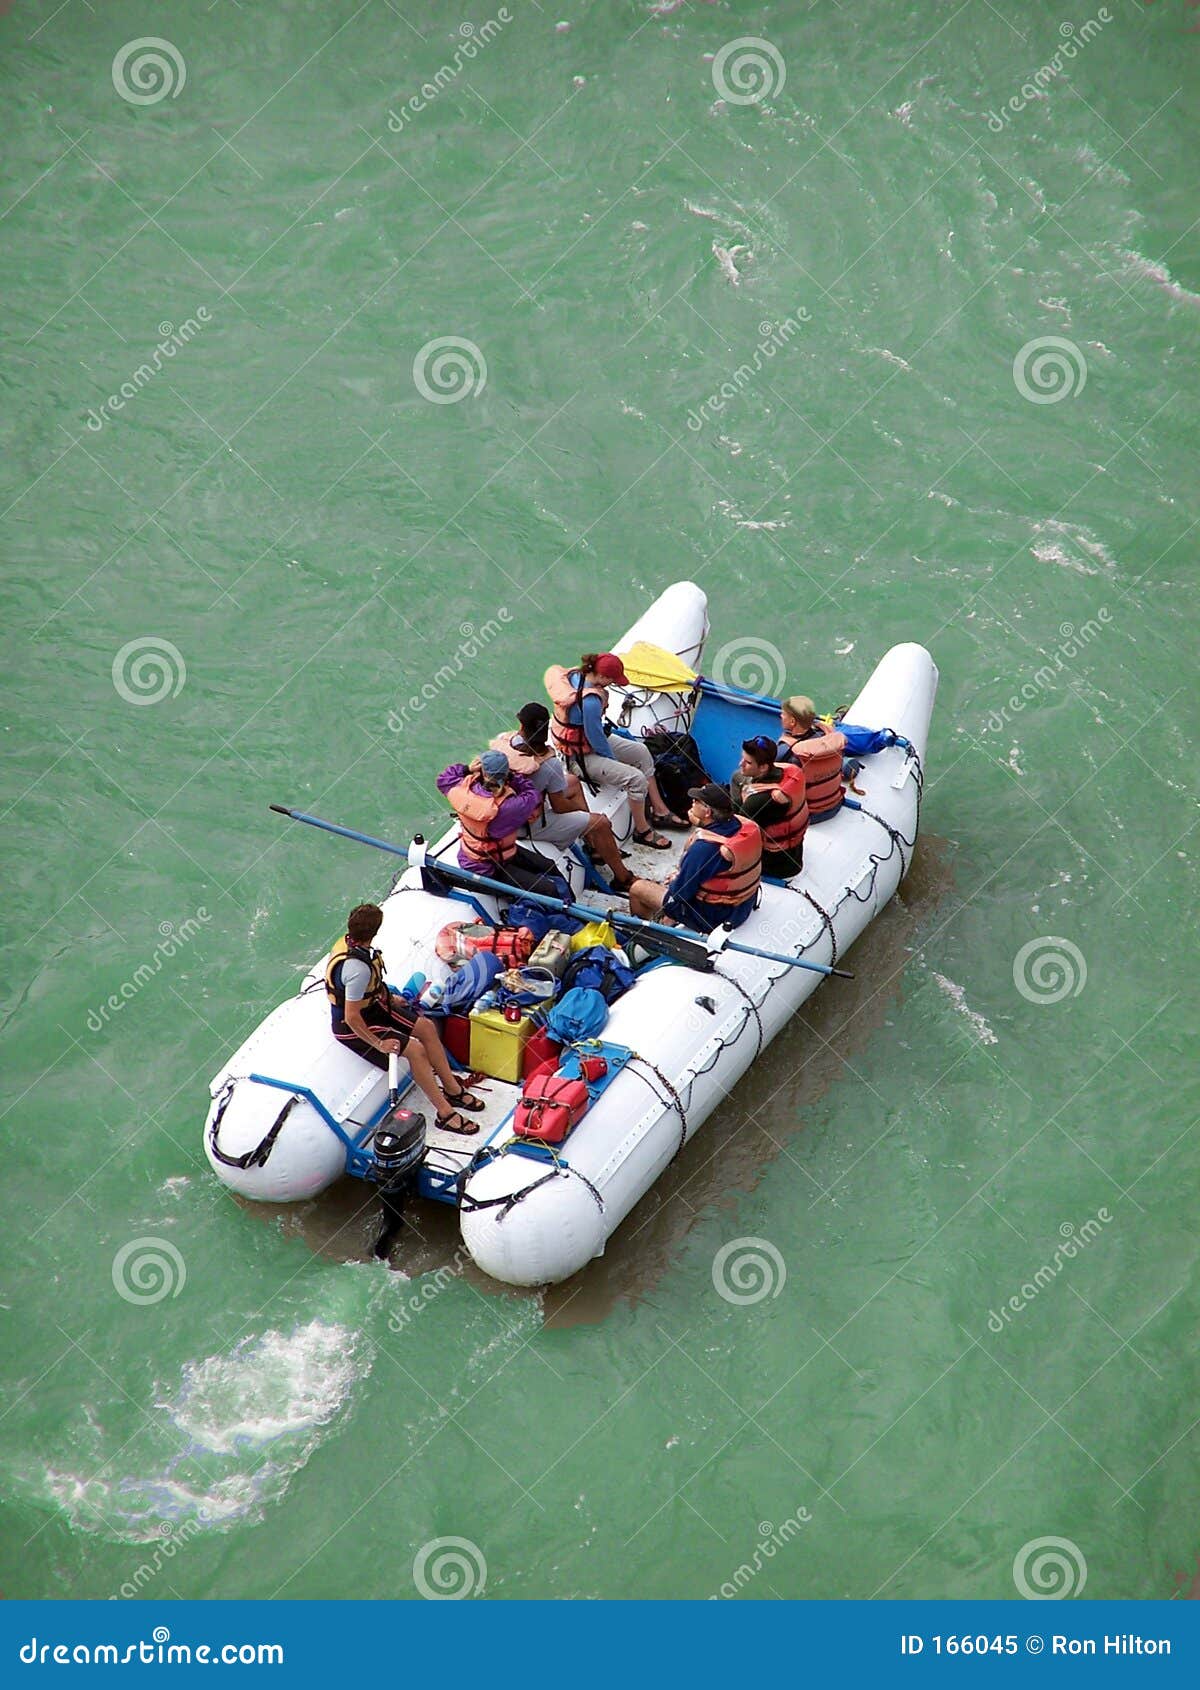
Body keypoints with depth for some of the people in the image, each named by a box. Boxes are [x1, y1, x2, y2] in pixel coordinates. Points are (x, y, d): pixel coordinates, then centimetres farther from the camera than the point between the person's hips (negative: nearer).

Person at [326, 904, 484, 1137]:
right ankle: (445, 1113, -10)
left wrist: (388, 997, 16)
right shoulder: (358, 968, -37)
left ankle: (453, 1090, 17)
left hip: (371, 1004, 10)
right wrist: (378, 1044, -22)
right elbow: (352, 1017, -32)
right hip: (351, 1028, -10)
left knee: (426, 1027, 5)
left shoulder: (347, 941, -8)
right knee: (415, 1049, -20)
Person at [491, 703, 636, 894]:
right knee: (601, 823, 1)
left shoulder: (501, 741, -18)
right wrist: (580, 807, 4)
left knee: (572, 781, 23)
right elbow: (559, 807, -16)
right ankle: (623, 879, 20)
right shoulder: (549, 765, -31)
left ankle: (593, 846, 33)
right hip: (532, 825, -7)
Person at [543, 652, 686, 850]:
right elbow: (595, 737, -27)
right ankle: (642, 831, 3)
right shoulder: (591, 701, -35)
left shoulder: (575, 675, -7)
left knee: (641, 752, 15)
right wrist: (613, 760, -8)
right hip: (583, 757, -11)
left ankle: (660, 812, 25)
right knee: (636, 779, -18)